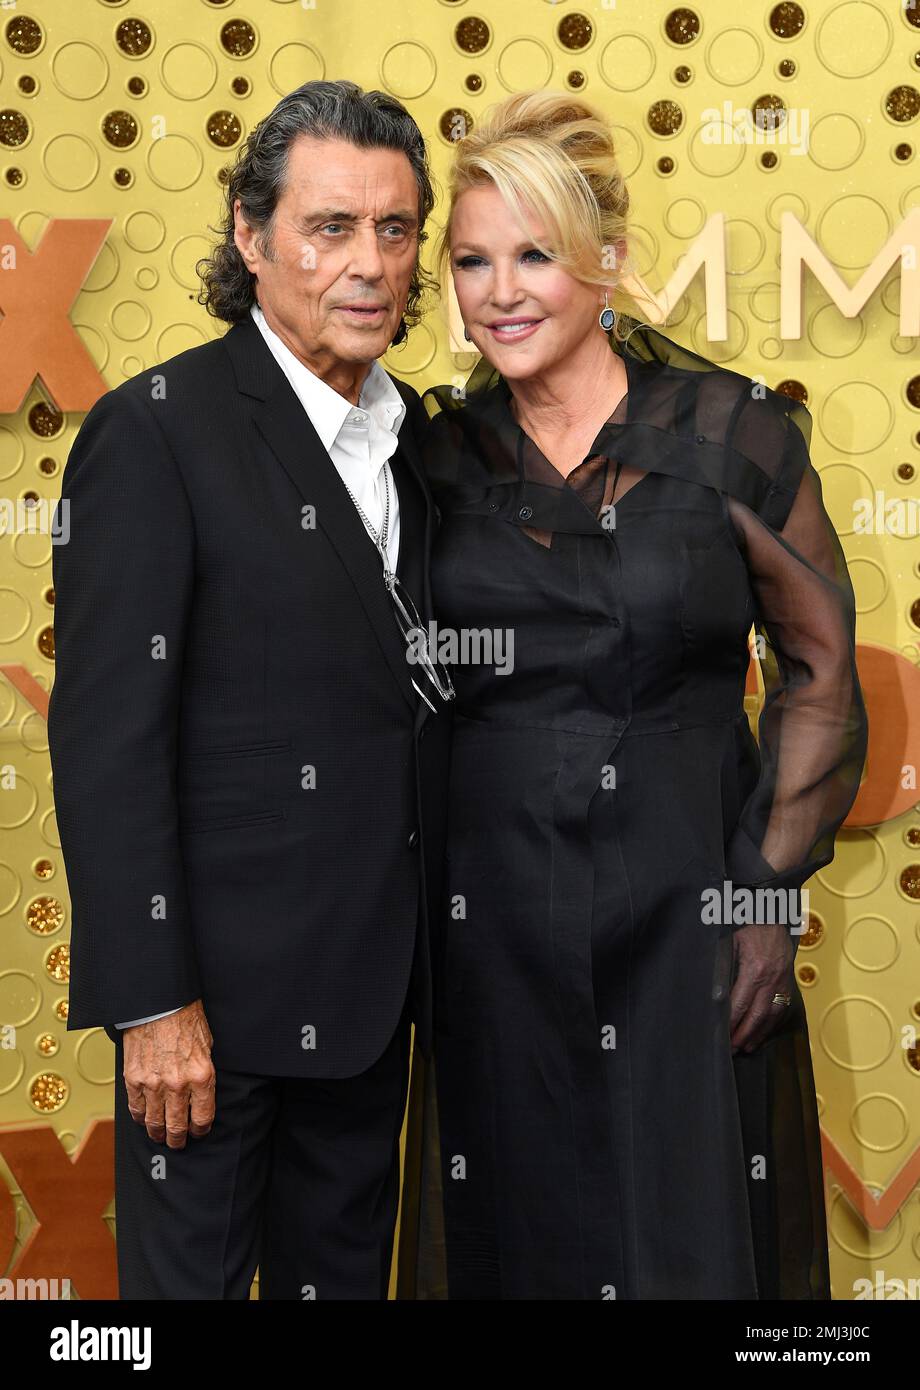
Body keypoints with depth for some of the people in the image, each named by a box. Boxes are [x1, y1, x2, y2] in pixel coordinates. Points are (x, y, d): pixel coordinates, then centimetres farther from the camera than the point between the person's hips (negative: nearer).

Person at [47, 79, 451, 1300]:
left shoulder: (414, 433, 9)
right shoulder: (156, 430, -13)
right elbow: (107, 737, -16)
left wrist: (428, 963, 9)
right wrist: (153, 1002, -19)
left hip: (371, 990, 7)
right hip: (221, 982, -6)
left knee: (345, 1268, 19)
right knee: (192, 1269, 8)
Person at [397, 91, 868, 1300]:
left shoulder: (731, 430, -5)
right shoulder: (444, 453, 3)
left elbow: (819, 668, -2)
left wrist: (771, 892, -7)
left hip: (685, 915, -2)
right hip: (493, 919, 3)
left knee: (699, 1240, 7)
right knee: (519, 1241, 14)